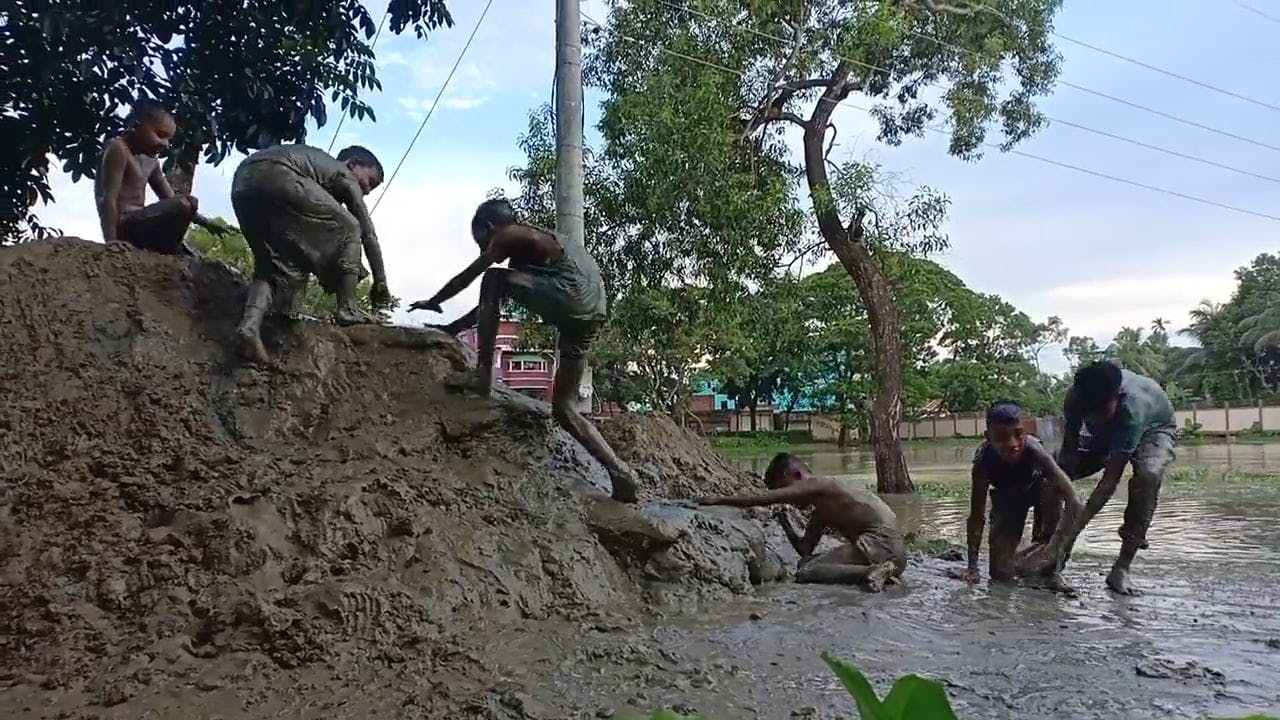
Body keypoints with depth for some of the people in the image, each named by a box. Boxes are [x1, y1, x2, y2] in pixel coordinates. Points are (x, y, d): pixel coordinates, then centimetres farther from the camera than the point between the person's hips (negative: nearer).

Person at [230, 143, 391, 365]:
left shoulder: (320, 164, 40)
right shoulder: (344, 176, 20)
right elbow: (368, 233, 17)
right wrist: (380, 282, 22)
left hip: (242, 183, 8)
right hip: (278, 175, -8)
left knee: (273, 264, 15)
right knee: (349, 228, 7)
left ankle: (250, 323, -9)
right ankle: (347, 308, 3)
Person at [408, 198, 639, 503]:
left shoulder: (509, 235, 9)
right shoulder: (526, 245, 34)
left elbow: (466, 277, 14)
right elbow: (492, 303, 38)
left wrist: (432, 303, 30)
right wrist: (452, 328, 42)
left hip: (572, 292, -9)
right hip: (591, 310, 9)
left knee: (494, 280, 4)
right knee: (563, 407, 10)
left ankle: (483, 374, -2)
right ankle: (620, 472, 2)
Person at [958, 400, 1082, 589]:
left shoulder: (1034, 451, -40)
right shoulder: (984, 460, -36)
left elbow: (1074, 503, -45)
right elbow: (976, 515, -29)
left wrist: (1053, 546, -55)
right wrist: (972, 565, -34)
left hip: (1037, 489, 0)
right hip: (1007, 498, 0)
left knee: (1053, 491, -37)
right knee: (1001, 574, -8)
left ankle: (1050, 570, -17)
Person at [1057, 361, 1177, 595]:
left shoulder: (1131, 406, -44)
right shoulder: (1077, 395, -33)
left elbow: (1110, 481, -43)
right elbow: (1069, 450, -27)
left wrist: (1072, 531, -47)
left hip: (1154, 428, -4)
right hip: (1108, 434, 4)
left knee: (1148, 475, -35)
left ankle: (1121, 569, -27)